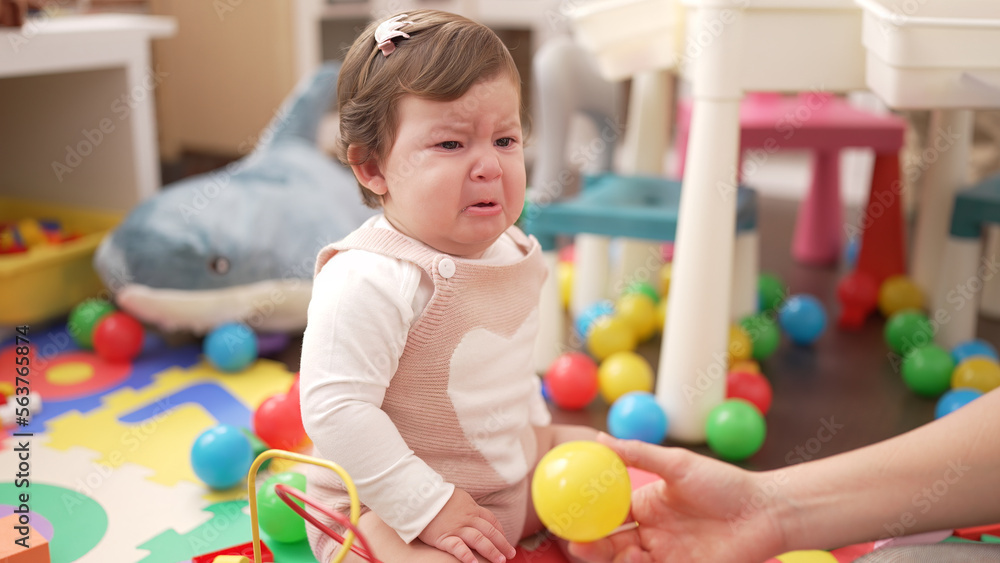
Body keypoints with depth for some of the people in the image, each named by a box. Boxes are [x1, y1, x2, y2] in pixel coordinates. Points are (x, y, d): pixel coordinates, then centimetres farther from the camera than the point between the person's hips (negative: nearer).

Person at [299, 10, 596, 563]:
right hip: (383, 509, -8)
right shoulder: (369, 280, -29)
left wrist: (536, 425, 17)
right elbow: (335, 410, -32)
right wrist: (428, 507, -29)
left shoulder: (517, 252, 0)